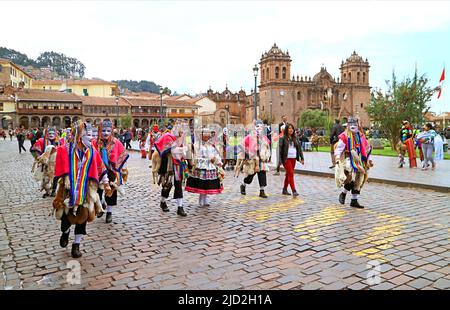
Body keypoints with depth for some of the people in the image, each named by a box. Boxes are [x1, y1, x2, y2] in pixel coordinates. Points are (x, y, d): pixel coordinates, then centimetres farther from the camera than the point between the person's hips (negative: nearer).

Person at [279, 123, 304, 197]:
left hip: (293, 159, 6)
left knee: (288, 174, 13)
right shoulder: (283, 138, -5)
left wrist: (302, 158, 6)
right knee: (291, 174, -12)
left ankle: (285, 189, 24)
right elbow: (280, 149, -8)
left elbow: (299, 148, 12)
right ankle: (294, 191, -12)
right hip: (286, 159, -5)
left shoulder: (295, 138, 11)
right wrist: (279, 160, -14)